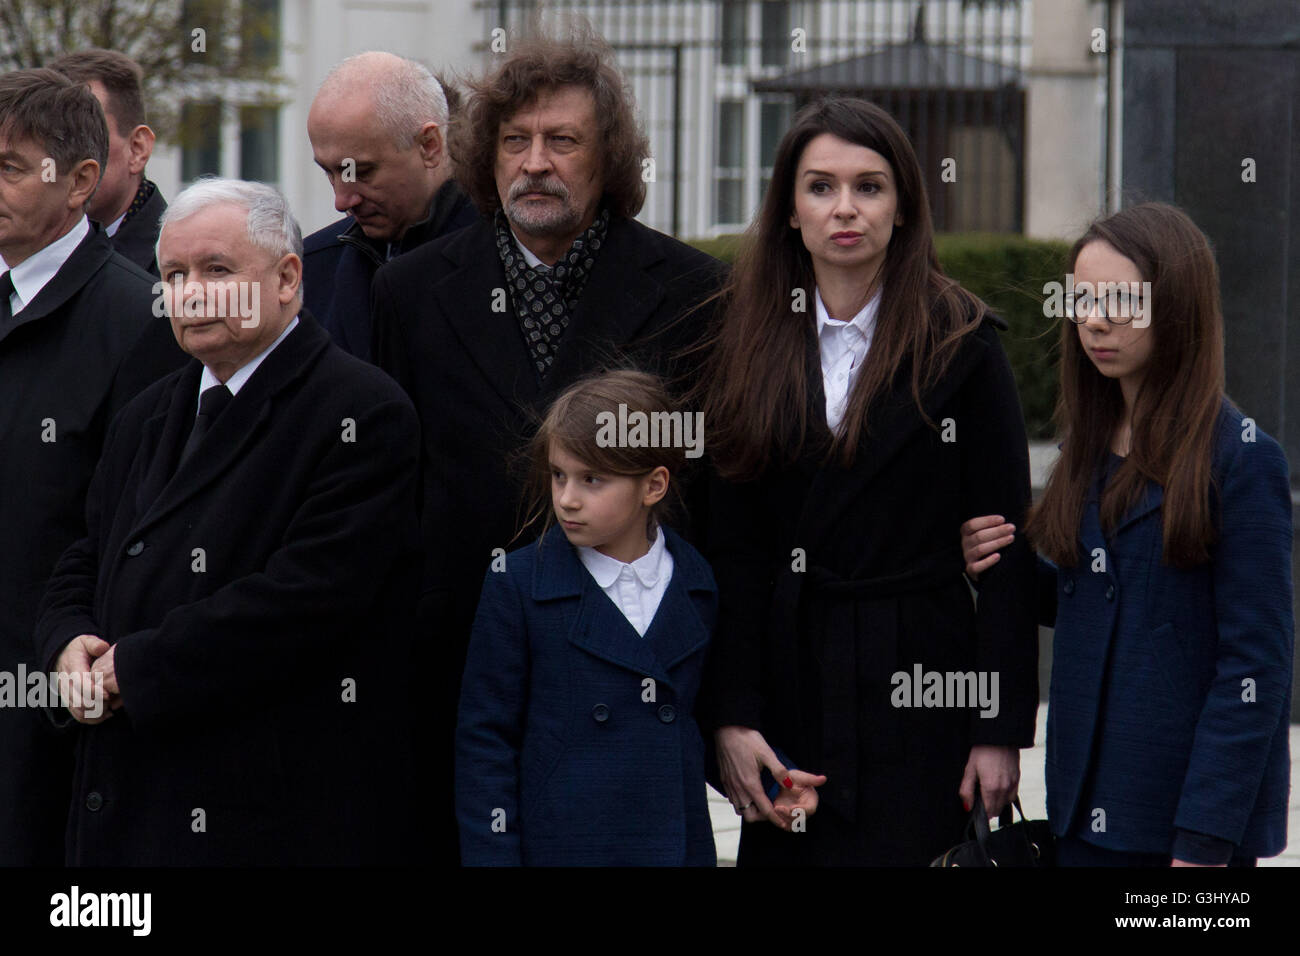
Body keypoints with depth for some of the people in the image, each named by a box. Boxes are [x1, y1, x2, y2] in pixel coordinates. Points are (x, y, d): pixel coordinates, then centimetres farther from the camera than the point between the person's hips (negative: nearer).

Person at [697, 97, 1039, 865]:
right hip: (789, 684, 3)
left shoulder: (961, 343, -1)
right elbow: (731, 545, 5)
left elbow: (1007, 548, -2)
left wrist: (1003, 728, -7)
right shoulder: (751, 342, 7)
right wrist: (731, 715, -4)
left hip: (922, 687, -3)